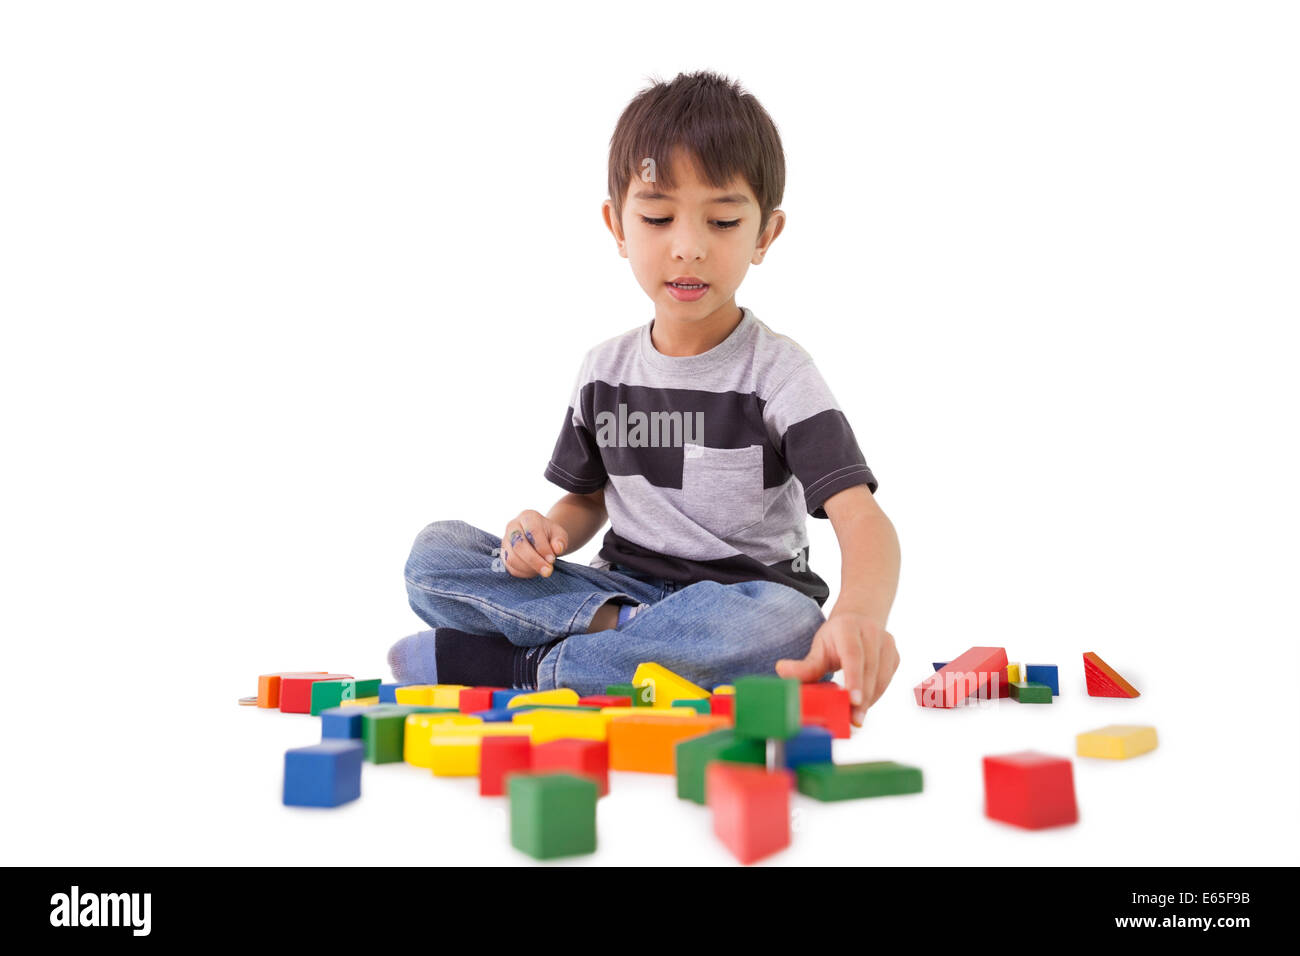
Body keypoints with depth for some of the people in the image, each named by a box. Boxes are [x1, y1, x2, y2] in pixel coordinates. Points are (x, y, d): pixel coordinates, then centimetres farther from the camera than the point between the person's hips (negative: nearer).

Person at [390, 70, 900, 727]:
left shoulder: (777, 370, -8)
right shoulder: (605, 369, 7)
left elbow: (859, 512, -21)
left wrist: (859, 615, -44)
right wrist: (548, 531, -8)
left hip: (738, 597, -3)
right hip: (624, 589, 4)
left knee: (787, 625, -40)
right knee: (435, 552, -11)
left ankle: (510, 665, -26)